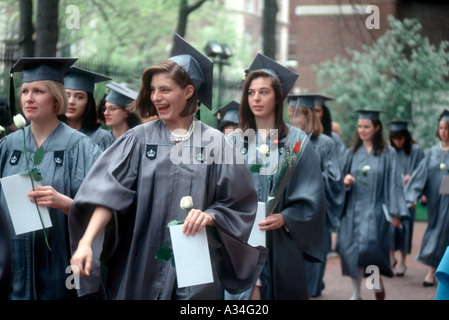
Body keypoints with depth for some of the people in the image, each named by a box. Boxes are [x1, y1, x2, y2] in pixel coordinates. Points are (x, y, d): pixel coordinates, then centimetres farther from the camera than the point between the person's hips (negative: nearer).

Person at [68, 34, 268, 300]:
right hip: (142, 266, 1)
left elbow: (238, 207, 4)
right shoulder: (139, 138, 2)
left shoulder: (215, 143, 1)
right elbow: (107, 193, -10)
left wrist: (209, 216, -16)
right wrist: (86, 242, -23)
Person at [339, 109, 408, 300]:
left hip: (374, 210, -4)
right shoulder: (351, 153, 10)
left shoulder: (387, 153, 1)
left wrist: (395, 212, -4)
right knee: (350, 250, 0)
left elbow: (392, 182, 0)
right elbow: (342, 178, 14)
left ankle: (378, 284, 8)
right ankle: (356, 293, 13)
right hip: (352, 209, 4)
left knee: (368, 247, -18)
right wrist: (345, 181, -11)